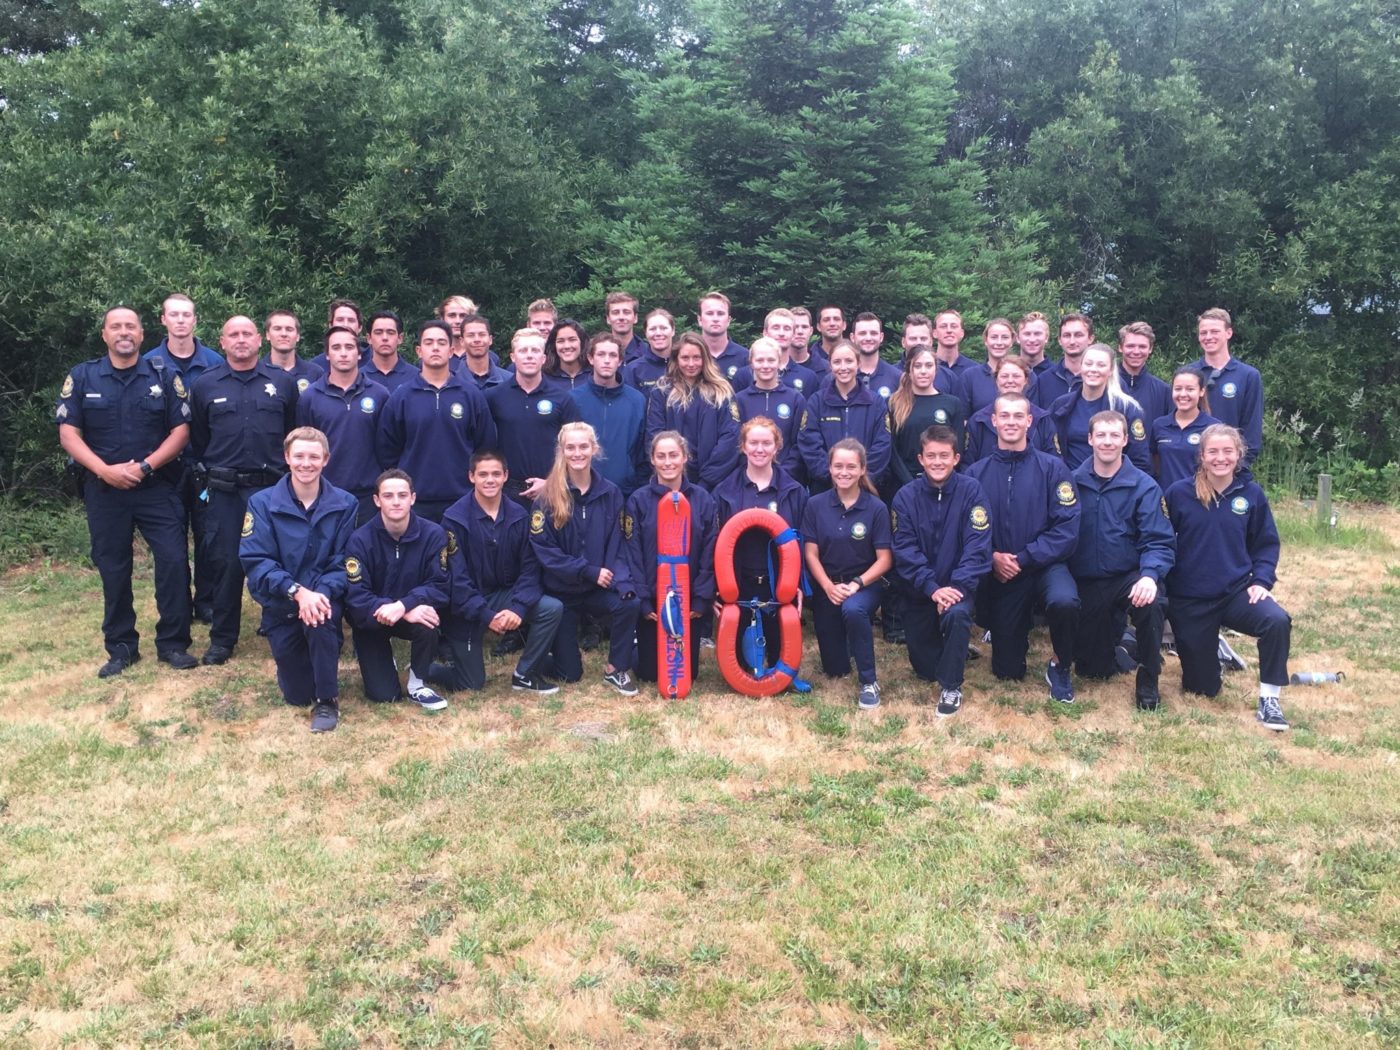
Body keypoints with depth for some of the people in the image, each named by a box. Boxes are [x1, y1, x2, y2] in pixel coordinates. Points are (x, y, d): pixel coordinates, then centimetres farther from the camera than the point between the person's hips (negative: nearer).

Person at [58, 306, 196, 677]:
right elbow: (69, 434, 0)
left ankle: (173, 643, 5)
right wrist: (105, 470, -14)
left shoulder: (165, 377, 3)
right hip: (104, 490, 1)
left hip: (158, 488, -1)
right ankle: (121, 648, 19)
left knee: (173, 562, -7)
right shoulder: (81, 378, 4)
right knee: (112, 569, 7)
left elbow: (180, 430, -2)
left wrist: (144, 466, -13)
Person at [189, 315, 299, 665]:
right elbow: (197, 440, 12)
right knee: (226, 563, 4)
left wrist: (289, 474, 6)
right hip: (225, 491, 1)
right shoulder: (204, 386, 5)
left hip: (272, 487, 0)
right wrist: (207, 477, 12)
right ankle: (222, 639, 15)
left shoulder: (283, 383, 3)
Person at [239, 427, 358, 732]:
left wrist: (321, 593, -26)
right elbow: (255, 560, -14)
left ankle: (327, 700, -17)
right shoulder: (263, 503, -6)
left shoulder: (344, 504, -3)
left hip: (324, 597, -1)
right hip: (281, 603, 1)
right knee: (297, 695, -1)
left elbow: (343, 562, -6)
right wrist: (297, 591, -28)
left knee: (319, 618, -37)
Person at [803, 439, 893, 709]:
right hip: (826, 586, 3)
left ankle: (869, 681, -22)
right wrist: (829, 587, -17)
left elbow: (884, 559, -8)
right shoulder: (815, 505, -4)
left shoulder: (876, 508, -9)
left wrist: (856, 584, -22)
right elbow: (811, 554, -3)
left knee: (853, 610, -41)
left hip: (865, 583, -3)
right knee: (835, 669, 8)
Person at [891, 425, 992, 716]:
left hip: (958, 585, -2)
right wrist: (932, 588, -24)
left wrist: (957, 586, -26)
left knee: (956, 614, -35)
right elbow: (905, 550, -12)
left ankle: (951, 687, -14)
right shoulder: (906, 496, -7)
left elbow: (978, 546, -15)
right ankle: (953, 655, 41)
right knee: (924, 668, 5)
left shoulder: (971, 490, -10)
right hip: (920, 590, 2)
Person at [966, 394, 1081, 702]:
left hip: (1044, 564, -2)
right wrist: (992, 557, -18)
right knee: (1007, 672, 6)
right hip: (998, 575, 2)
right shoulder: (976, 473, 1)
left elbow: (1067, 527, -12)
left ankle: (1060, 666, -7)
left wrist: (1024, 558, -18)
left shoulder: (1052, 467, -5)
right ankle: (1019, 634, 44)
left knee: (1064, 601, -38)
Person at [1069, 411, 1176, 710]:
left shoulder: (1143, 486, -5)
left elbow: (1159, 542, -12)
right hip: (1085, 584, 2)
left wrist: (1150, 575, -31)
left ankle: (1148, 679, -12)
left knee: (1152, 600, -38)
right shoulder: (1073, 482, 1)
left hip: (1128, 577, -2)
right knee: (1093, 670, 4)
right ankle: (1114, 633, 42)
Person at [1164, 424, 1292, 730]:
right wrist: (1159, 583, -6)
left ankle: (1268, 701, -16)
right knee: (1202, 687, 6)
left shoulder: (1251, 494, -2)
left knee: (1277, 620, -33)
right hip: (1190, 599, -1)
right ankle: (1206, 646, 42)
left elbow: (1266, 543, 6)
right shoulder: (1179, 493, -8)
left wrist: (1262, 580, -8)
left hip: (1237, 591, 1)